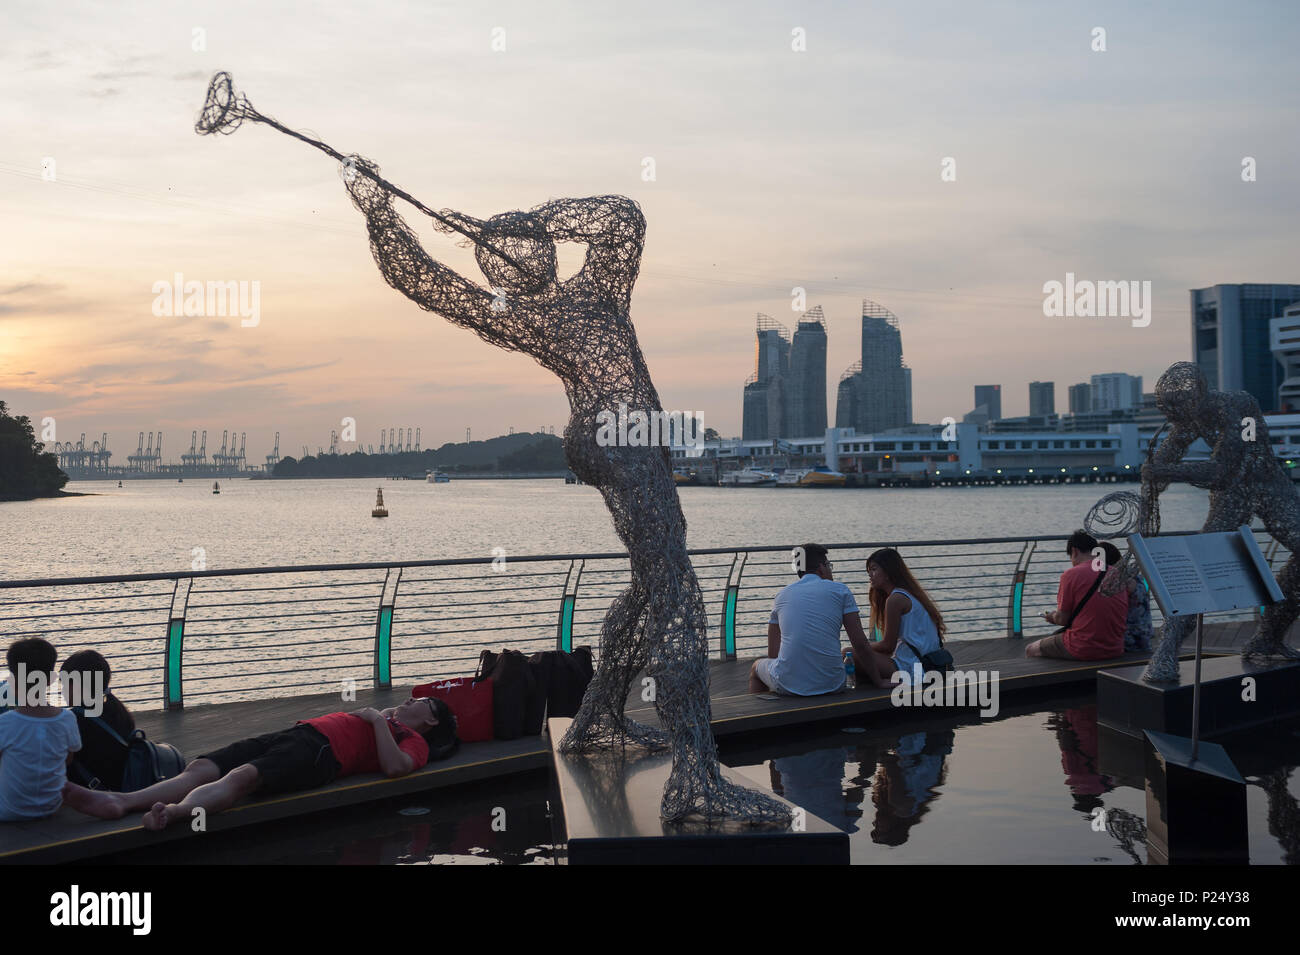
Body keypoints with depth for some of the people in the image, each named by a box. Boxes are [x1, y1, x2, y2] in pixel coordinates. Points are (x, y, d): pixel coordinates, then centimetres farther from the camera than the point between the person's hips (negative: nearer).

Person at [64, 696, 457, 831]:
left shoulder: (414, 740, 10)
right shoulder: (385, 718, 37)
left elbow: (394, 767, -11)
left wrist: (379, 721, -5)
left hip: (320, 752, -9)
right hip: (296, 733, 9)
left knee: (242, 777, -35)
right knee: (202, 767, -11)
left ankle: (174, 812, -56)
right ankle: (122, 801, -24)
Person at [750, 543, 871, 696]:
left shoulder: (782, 594, 12)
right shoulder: (840, 590, 5)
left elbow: (773, 654, 12)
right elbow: (860, 643, -1)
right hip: (832, 685, -1)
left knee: (757, 666, 35)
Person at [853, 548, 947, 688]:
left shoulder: (896, 599, -15)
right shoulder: (909, 594, 15)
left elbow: (888, 645, -13)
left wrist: (858, 648, 3)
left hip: (909, 668, -10)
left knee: (855, 654, -18)